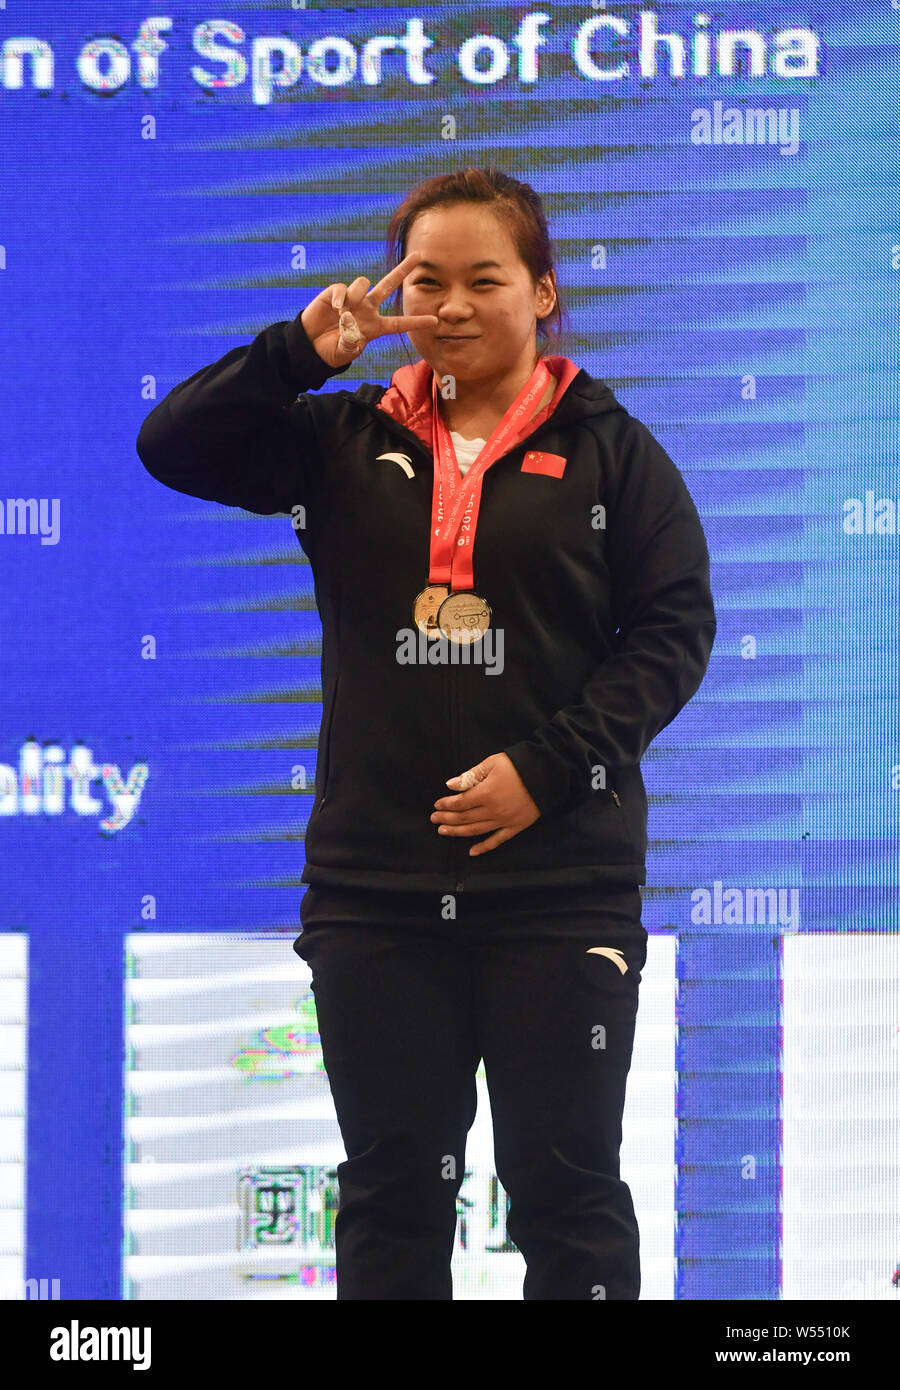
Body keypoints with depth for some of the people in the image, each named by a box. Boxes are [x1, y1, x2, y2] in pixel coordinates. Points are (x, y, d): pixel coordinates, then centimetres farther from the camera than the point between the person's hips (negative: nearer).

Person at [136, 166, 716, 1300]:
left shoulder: (607, 451, 2)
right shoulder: (344, 442, 9)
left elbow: (673, 631, -1)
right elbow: (172, 446, 2)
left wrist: (546, 766, -12)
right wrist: (302, 349, -10)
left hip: (560, 882, -2)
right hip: (375, 883, 3)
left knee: (565, 1187, 2)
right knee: (391, 1187, 9)